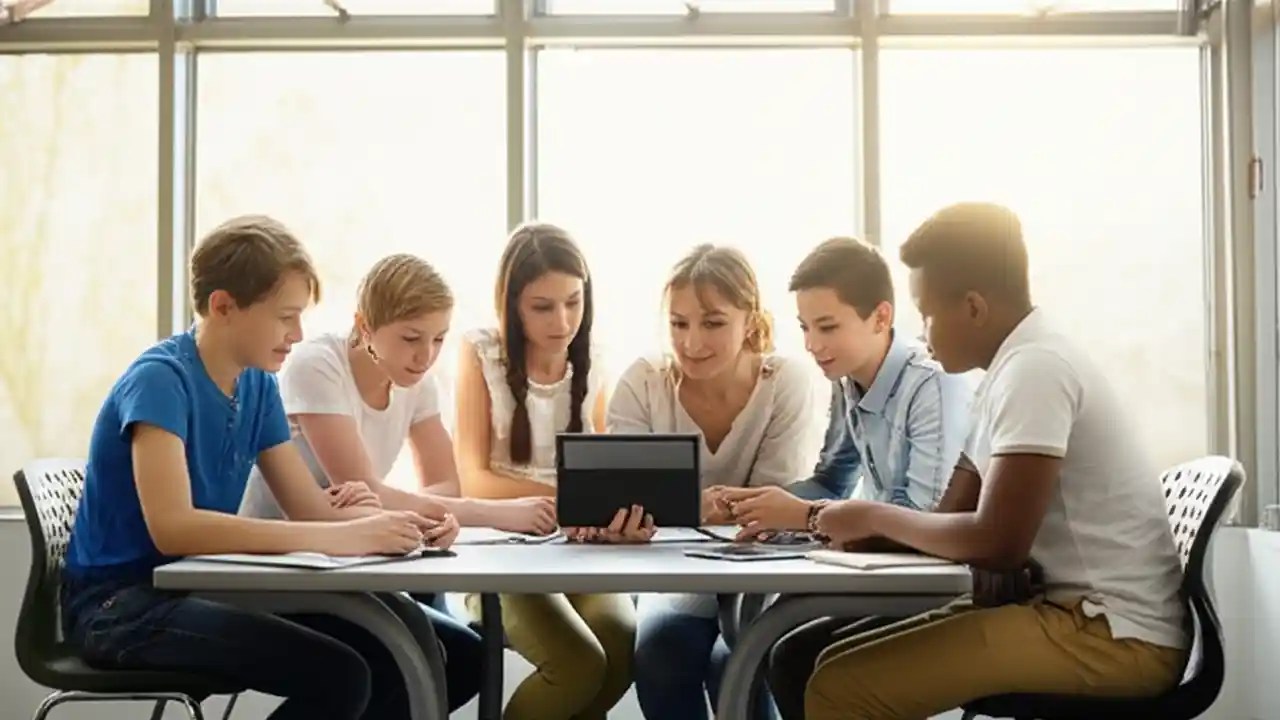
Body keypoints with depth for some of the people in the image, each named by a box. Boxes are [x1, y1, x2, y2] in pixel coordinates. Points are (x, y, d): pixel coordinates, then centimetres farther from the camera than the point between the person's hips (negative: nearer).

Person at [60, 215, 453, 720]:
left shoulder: (257, 385, 5)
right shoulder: (159, 380, -18)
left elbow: (312, 509, 5)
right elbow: (172, 526, -32)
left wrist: (403, 523, -16)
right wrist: (337, 539, -35)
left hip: (199, 590, 7)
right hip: (118, 603, -7)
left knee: (394, 659, -10)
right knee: (338, 677, -24)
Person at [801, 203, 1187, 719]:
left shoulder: (1034, 369, -16)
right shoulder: (1017, 367, 15)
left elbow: (998, 543, -22)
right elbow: (955, 517, 17)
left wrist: (876, 517, -8)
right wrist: (862, 523, 1)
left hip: (1113, 634, -10)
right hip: (1077, 613, 10)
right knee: (838, 664, 7)